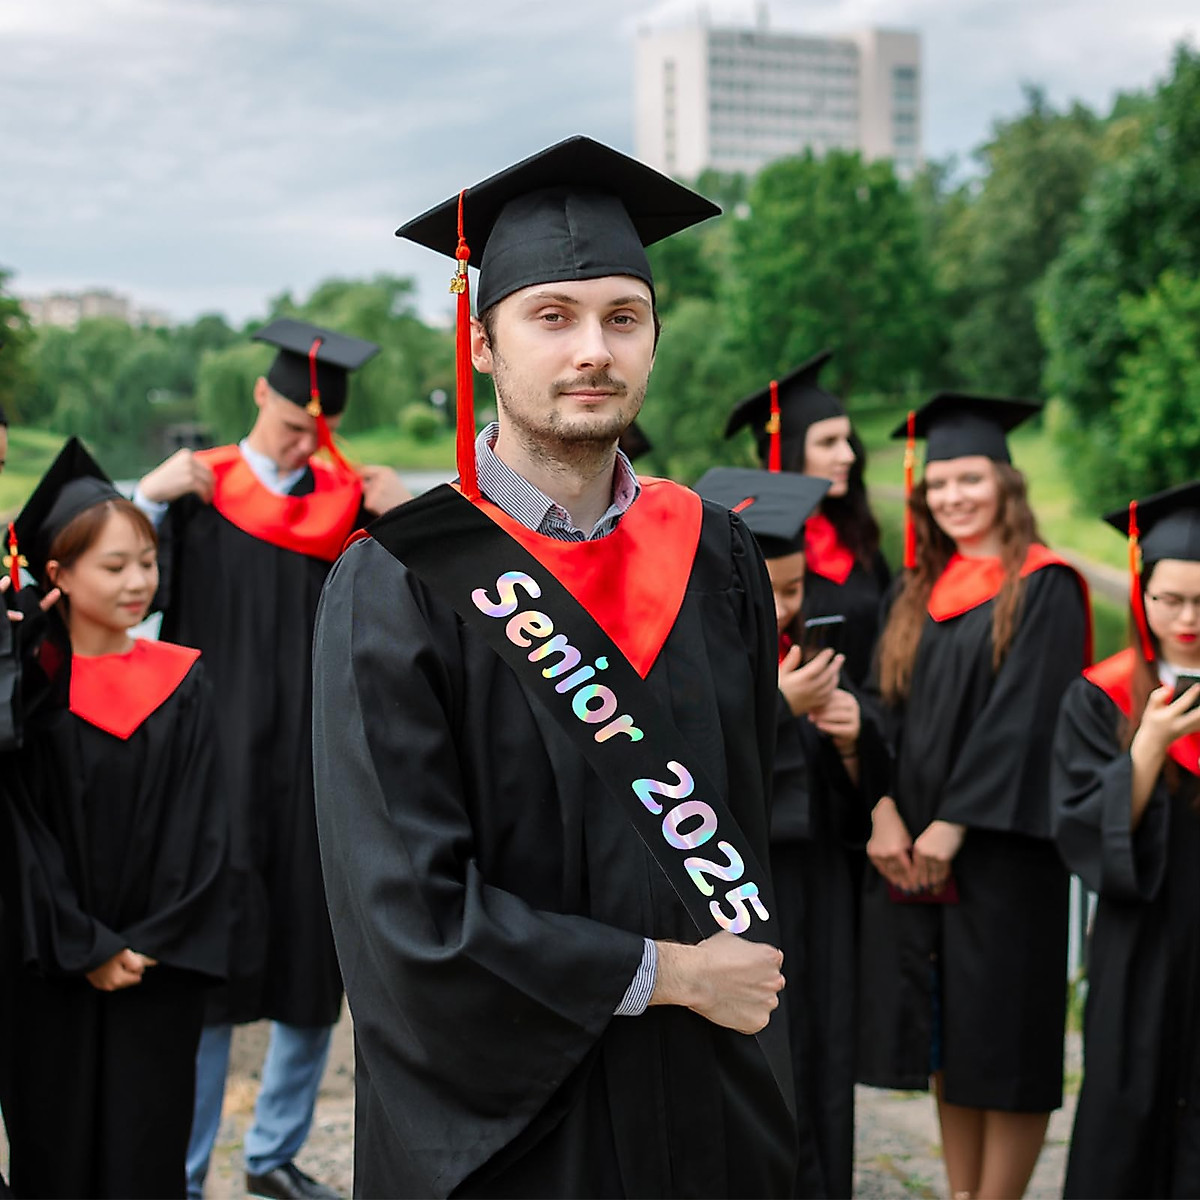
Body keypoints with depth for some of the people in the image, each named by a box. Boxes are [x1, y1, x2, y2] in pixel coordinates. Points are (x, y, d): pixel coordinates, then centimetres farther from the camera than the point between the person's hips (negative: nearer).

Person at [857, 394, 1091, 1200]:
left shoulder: (1043, 589, -5)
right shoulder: (919, 594, 14)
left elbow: (1025, 717, -13)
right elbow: (888, 707, 7)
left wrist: (954, 826, -17)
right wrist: (885, 813, -7)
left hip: (1002, 842, -6)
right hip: (913, 848, 6)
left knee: (1002, 1042, -1)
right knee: (945, 1041, 10)